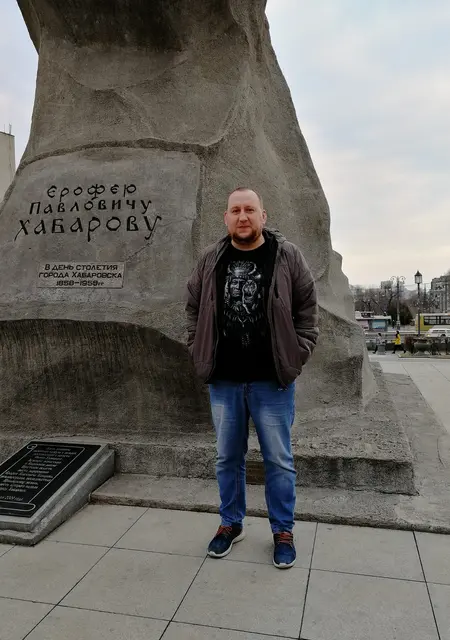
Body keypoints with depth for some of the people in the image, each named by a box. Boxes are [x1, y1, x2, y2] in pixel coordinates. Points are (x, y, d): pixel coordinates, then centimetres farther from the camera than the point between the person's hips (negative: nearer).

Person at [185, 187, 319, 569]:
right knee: (227, 458, 15)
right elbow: (194, 310, 11)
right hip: (223, 381, 3)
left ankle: (283, 530, 29)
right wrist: (199, 356, 4)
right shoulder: (210, 261, 3)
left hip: (273, 381, -2)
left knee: (279, 460, 10)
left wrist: (296, 359, -6)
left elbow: (307, 310, 0)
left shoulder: (288, 256, -3)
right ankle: (231, 523, 34)